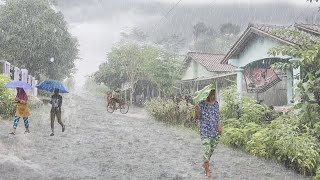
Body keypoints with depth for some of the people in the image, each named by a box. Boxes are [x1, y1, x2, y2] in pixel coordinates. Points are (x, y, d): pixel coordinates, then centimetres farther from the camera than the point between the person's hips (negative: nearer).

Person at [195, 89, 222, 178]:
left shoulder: (216, 104, 4)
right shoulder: (201, 104, -10)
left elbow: (217, 117, 11)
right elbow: (198, 118, -4)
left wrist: (219, 127, 3)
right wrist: (196, 112, -23)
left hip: (215, 131, 5)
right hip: (205, 131, -5)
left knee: (211, 149, 15)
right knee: (207, 150, -4)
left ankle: (205, 164, 37)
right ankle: (207, 169, 12)